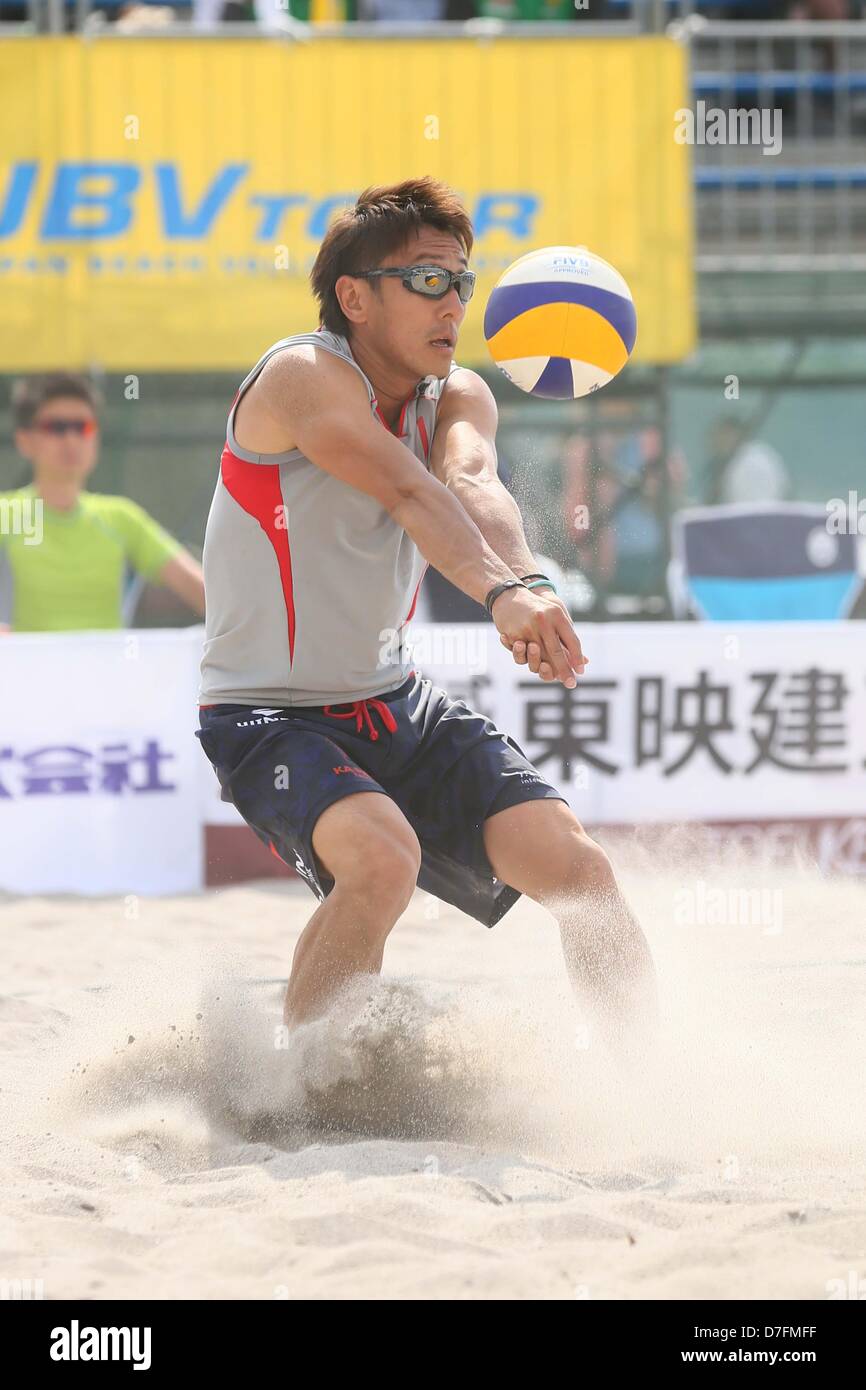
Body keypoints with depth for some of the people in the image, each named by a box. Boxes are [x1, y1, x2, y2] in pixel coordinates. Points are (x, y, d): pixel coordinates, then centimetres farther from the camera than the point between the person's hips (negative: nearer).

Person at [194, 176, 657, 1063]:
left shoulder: (456, 396, 3)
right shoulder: (304, 377, -18)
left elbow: (469, 484, -20)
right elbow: (409, 493, -35)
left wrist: (528, 585, -44)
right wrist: (501, 592, -52)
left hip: (391, 700, 7)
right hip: (268, 715, -7)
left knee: (577, 866, -4)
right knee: (382, 859, -32)